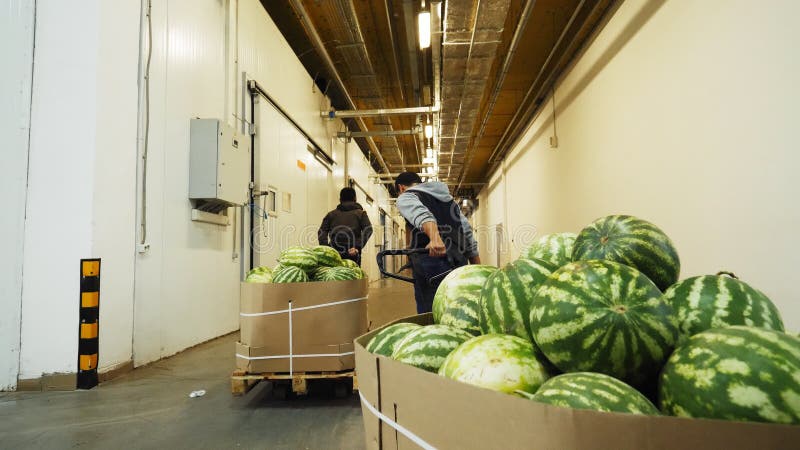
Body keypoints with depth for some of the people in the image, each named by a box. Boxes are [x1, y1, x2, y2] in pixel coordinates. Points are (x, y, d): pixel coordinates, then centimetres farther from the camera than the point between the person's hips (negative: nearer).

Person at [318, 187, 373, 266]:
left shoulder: (331, 214, 23)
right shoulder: (360, 213, 18)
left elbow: (322, 232, 8)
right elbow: (368, 230, -1)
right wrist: (358, 247, -8)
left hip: (333, 254, 2)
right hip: (352, 255, -2)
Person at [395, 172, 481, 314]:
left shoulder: (406, 196, 7)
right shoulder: (448, 198, 27)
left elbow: (421, 214, -17)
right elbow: (468, 234, 22)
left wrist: (434, 237, -36)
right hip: (460, 267, 6)